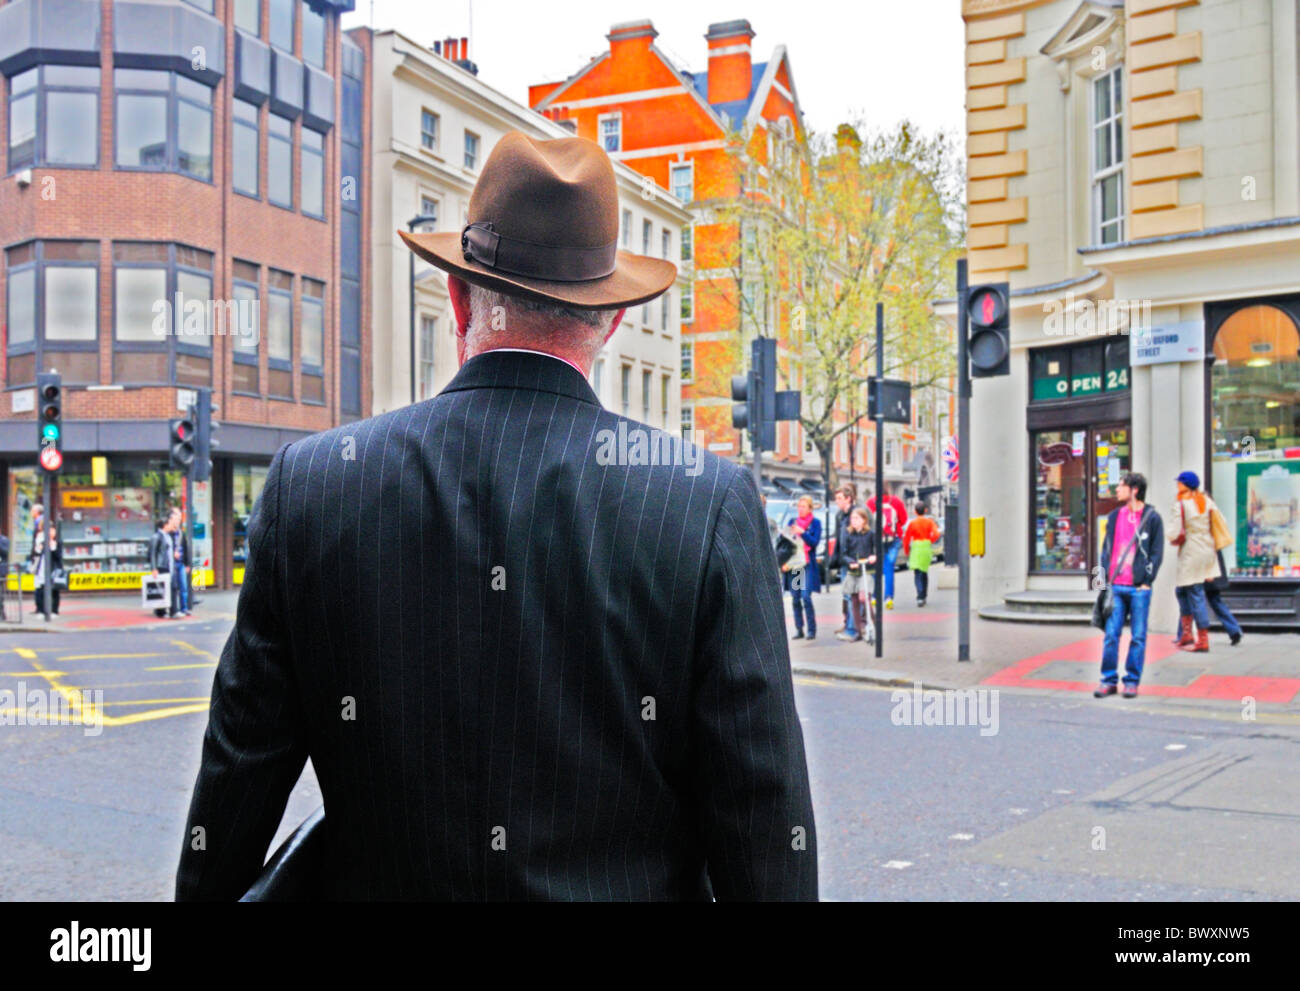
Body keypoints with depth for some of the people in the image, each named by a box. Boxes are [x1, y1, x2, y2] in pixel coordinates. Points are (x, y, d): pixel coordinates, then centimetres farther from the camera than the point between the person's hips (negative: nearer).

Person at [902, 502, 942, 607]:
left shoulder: (912, 523, -1)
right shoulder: (929, 522, 2)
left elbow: (906, 539, 0)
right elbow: (936, 534, -10)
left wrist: (907, 552, 12)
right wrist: (930, 541, 9)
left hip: (916, 548, -3)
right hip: (927, 548, 3)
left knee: (917, 574, -6)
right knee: (924, 572, 17)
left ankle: (920, 597, -22)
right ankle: (923, 597, 25)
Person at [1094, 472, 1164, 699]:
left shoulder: (1152, 518, -1)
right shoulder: (1114, 516, 13)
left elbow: (1157, 552, -1)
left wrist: (1146, 581, -7)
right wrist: (1106, 576, 8)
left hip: (1139, 588, -4)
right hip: (1115, 586, 4)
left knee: (1138, 636, 3)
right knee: (1111, 634, 2)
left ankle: (1132, 681, 10)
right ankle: (1109, 680, 9)